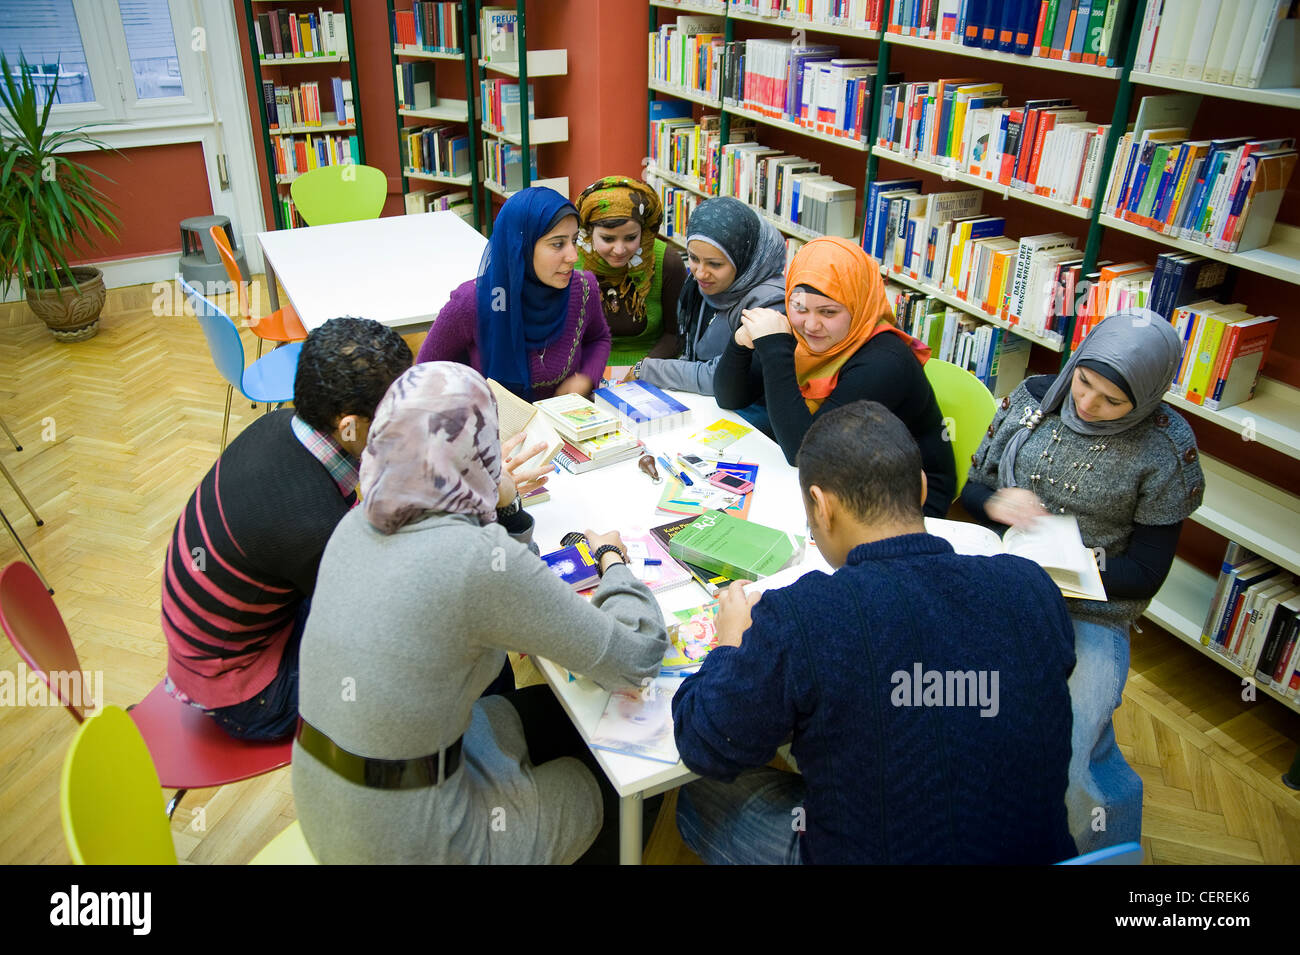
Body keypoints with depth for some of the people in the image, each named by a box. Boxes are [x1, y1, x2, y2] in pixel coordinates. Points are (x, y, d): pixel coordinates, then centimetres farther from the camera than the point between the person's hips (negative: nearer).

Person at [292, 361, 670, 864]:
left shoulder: (358, 522, -6)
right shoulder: (477, 558, -30)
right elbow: (636, 657, -21)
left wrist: (504, 509, -5)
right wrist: (612, 558, -4)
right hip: (408, 843, -7)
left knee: (551, 707, 24)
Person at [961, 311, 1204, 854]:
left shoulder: (1166, 450, -6)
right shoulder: (1034, 398, 2)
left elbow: (1145, 574, -3)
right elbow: (970, 485, 10)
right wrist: (994, 501, -14)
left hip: (1091, 615, -3)